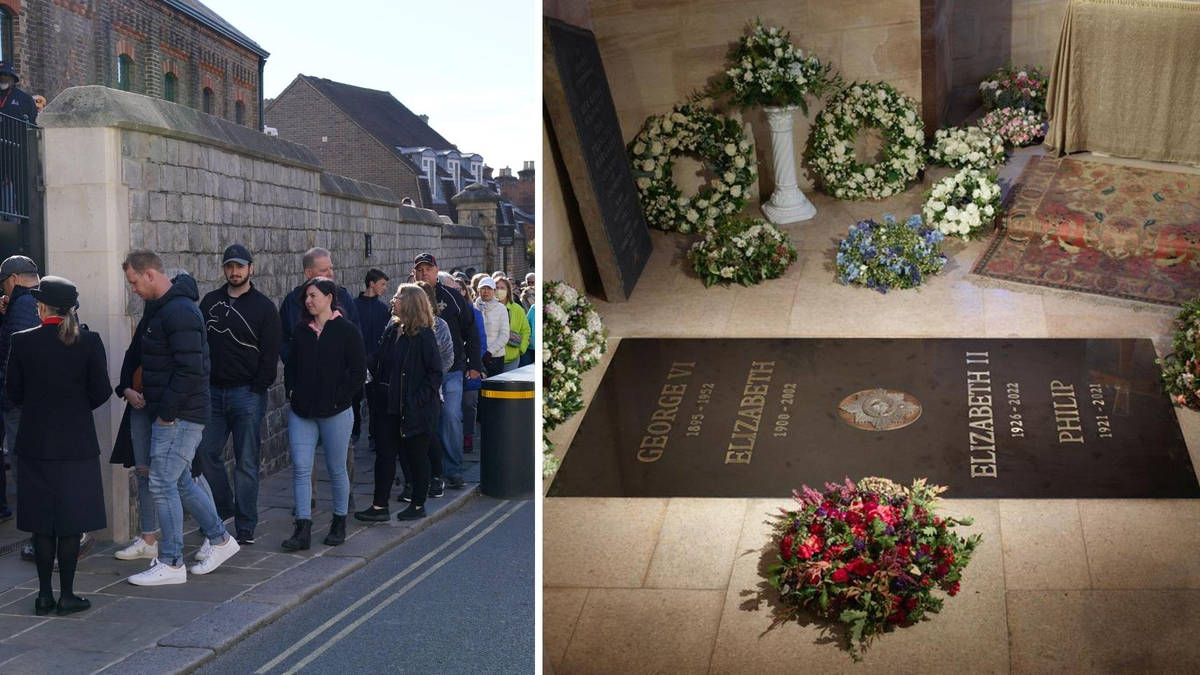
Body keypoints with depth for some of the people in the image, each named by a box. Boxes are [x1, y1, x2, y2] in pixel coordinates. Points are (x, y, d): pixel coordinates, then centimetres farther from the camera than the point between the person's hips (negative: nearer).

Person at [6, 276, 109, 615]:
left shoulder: (22, 341, -5)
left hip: (35, 443, 1)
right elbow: (101, 391, -6)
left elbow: (13, 390, 1)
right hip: (76, 443, -1)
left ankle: (44, 594, 15)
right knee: (71, 522, 5)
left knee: (42, 523, 10)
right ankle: (66, 595, 8)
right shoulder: (89, 341, -8)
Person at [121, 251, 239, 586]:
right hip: (171, 414, 10)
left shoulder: (179, 312, -19)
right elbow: (148, 355, 25)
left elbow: (191, 371, -25)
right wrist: (129, 387, 11)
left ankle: (171, 564, 4)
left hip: (180, 416, -10)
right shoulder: (159, 307, 14)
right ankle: (220, 540, 28)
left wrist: (166, 413, -19)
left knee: (163, 484, -5)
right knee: (181, 481, 16)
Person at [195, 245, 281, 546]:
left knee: (246, 462, -1)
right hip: (213, 391, 4)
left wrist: (257, 390, -10)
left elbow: (270, 354, -3)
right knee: (207, 453, 6)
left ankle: (246, 527, 6)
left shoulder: (264, 306, 0)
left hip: (247, 394, -4)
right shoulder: (210, 301, 11)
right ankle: (224, 507, 28)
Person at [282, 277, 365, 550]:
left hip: (335, 413, -4)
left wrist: (338, 399, -10)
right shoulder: (300, 330, 10)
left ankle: (339, 523, 24)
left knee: (336, 469, 7)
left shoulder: (347, 331, -5)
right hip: (301, 412, 4)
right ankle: (303, 530, -1)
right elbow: (290, 365, 19)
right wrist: (291, 391, 4)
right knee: (301, 469, -3)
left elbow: (358, 373, -6)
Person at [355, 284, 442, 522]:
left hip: (415, 410, -7)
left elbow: (435, 373, -14)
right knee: (384, 453, 6)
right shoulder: (392, 331, 8)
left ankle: (418, 505, 20)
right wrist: (377, 391, 1)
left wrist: (417, 400, -18)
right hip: (389, 406, 7)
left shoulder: (423, 335, -12)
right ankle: (379, 506, 12)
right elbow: (378, 364, 15)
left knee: (416, 456, 7)